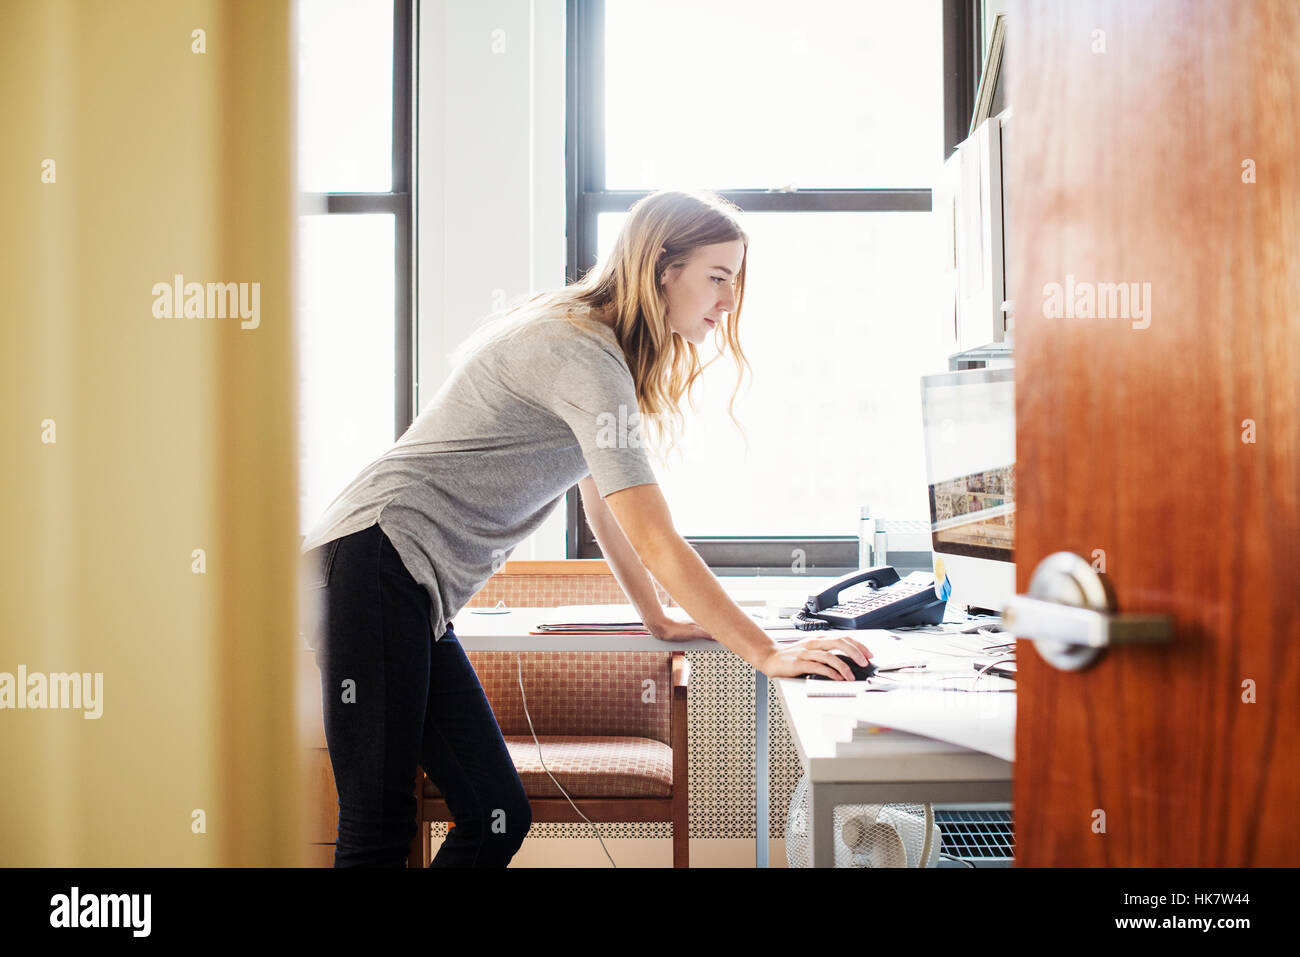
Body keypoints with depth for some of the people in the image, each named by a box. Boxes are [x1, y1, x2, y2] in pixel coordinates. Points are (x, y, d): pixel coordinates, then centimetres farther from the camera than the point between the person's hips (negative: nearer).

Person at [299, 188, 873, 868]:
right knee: (379, 836, -8)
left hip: (416, 593, 10)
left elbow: (601, 500, 24)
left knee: (497, 818, 6)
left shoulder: (590, 339, 17)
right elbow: (655, 541, -19)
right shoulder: (586, 357, -15)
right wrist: (768, 654, -16)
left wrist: (660, 620, 26)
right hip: (375, 562, -10)